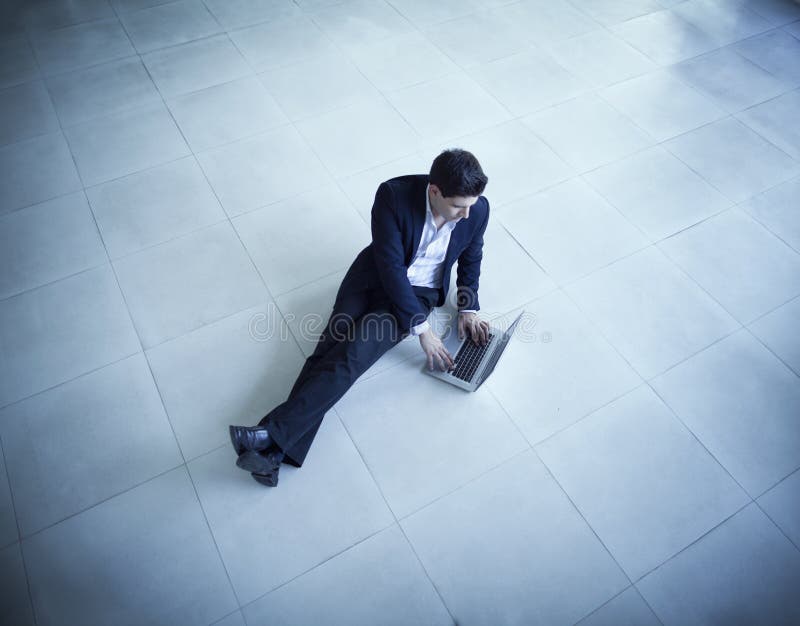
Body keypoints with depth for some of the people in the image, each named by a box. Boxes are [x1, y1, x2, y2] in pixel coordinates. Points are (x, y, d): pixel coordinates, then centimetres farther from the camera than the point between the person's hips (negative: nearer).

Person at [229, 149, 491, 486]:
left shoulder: (477, 209, -13)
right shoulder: (394, 194, -22)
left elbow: (471, 258, 7)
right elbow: (390, 265, -22)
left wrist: (468, 307, -3)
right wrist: (422, 329, -22)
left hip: (418, 292, 0)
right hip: (375, 276, 1)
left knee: (351, 355, -21)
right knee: (330, 345, -17)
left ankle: (274, 434, -27)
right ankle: (276, 450, -21)